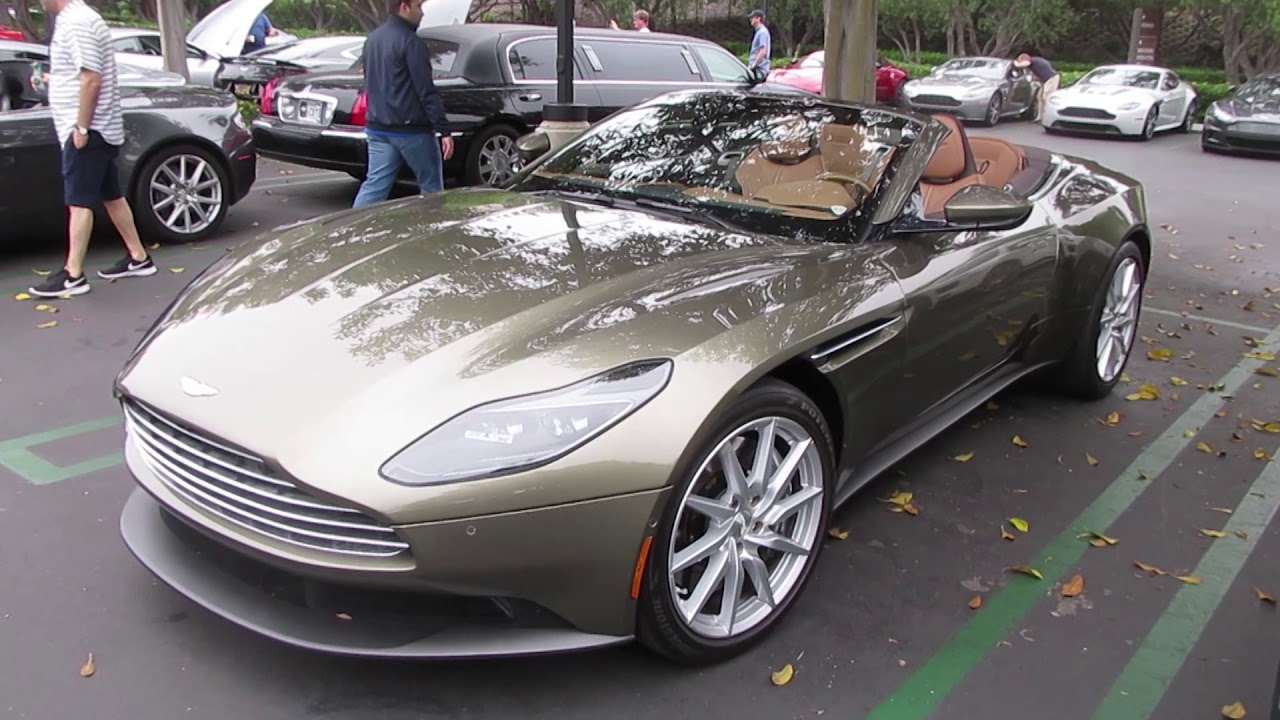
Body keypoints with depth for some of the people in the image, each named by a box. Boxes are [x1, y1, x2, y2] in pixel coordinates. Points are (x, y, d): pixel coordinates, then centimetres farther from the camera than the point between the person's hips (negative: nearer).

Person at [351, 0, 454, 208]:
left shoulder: (373, 38, 13)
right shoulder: (410, 41, -14)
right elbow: (426, 91, -19)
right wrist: (444, 130, -19)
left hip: (377, 128, 8)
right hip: (410, 129, -7)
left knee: (374, 185, 5)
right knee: (431, 186, 8)